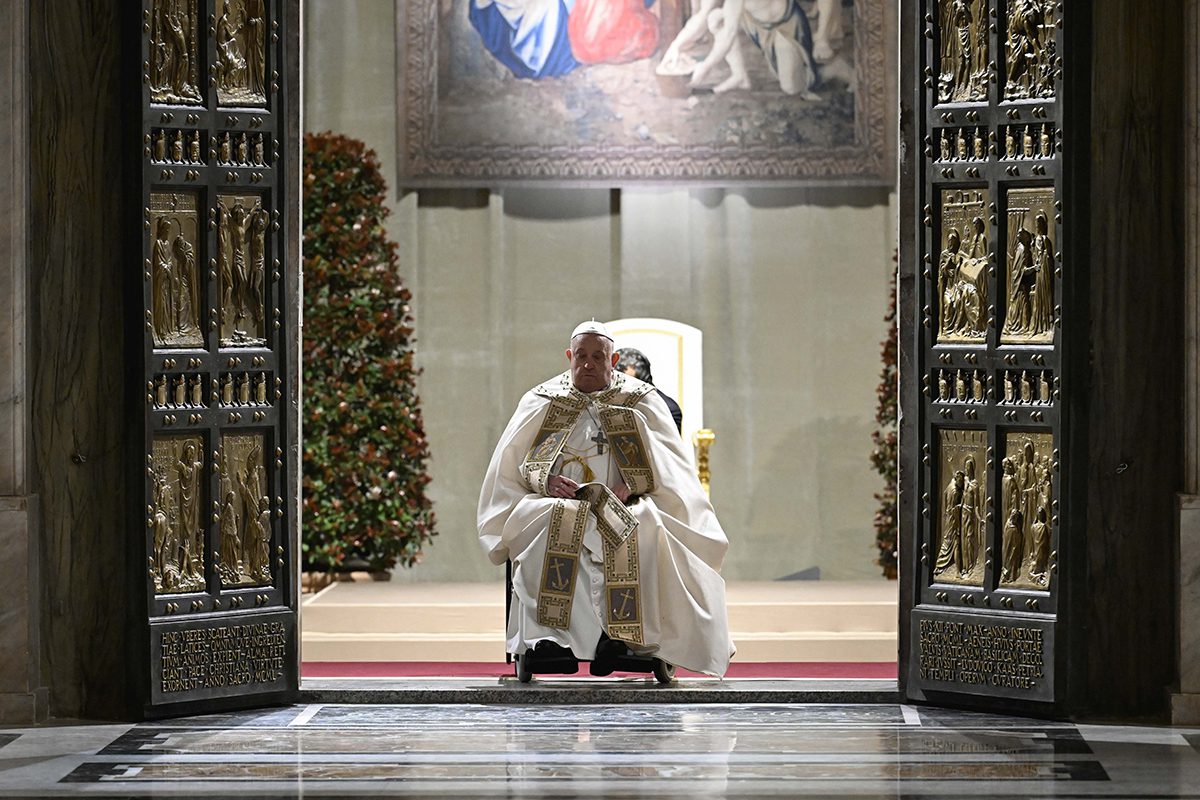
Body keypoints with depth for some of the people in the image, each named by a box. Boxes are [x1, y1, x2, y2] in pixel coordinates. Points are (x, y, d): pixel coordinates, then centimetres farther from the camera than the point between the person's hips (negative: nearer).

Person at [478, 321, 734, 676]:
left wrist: (632, 486, -13)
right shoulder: (541, 403, 17)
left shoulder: (642, 403, 15)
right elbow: (513, 463, 10)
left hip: (623, 508, 0)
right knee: (556, 523, -37)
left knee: (644, 527, -37)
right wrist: (547, 481, -11)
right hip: (557, 502, 1)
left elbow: (668, 467, 7)